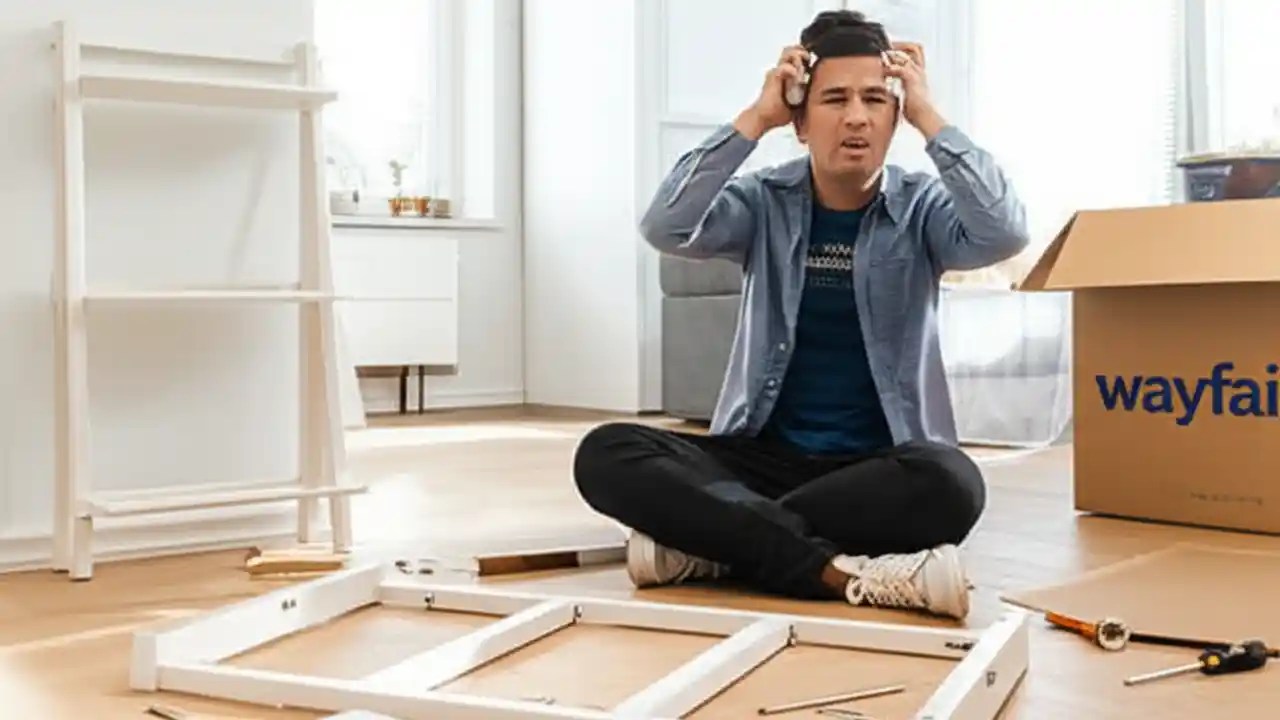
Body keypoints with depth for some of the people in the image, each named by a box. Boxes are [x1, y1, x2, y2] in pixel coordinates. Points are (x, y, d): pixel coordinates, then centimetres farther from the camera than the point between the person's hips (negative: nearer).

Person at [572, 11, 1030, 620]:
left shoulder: (922, 207, 1)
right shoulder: (765, 202, 4)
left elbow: (1005, 234, -20)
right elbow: (665, 229, -15)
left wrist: (929, 118, -16)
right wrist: (755, 118, -15)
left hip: (879, 468, -1)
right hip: (763, 456, 1)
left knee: (948, 482, -37)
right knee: (606, 454, -25)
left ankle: (705, 540, -25)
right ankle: (844, 571, -34)